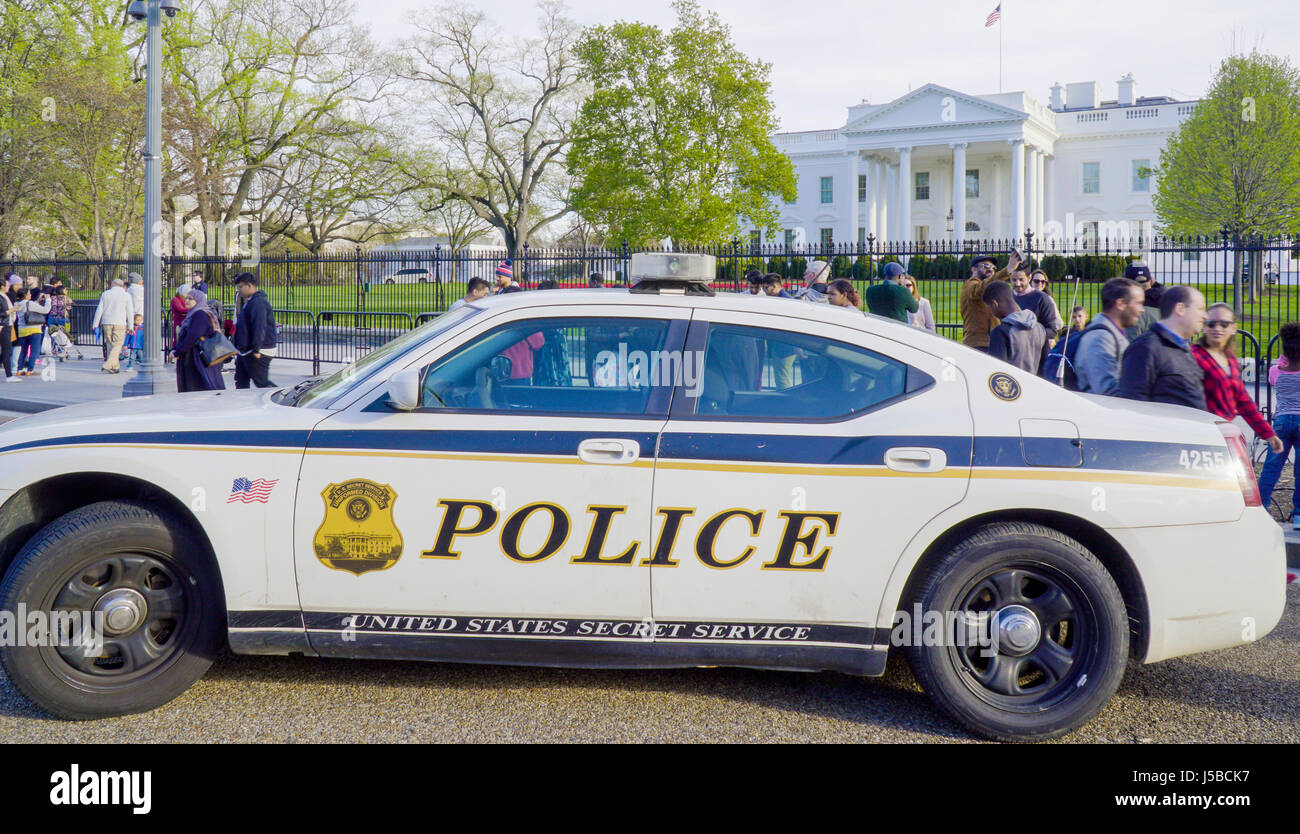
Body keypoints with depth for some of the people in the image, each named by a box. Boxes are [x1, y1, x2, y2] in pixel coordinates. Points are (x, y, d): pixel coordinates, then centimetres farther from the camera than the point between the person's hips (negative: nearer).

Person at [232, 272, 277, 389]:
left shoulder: (258, 302, -18)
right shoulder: (249, 302, 17)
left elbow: (260, 328, -26)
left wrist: (256, 350, -28)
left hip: (258, 353, -11)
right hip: (245, 351, 11)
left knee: (262, 383, -7)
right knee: (241, 382, 11)